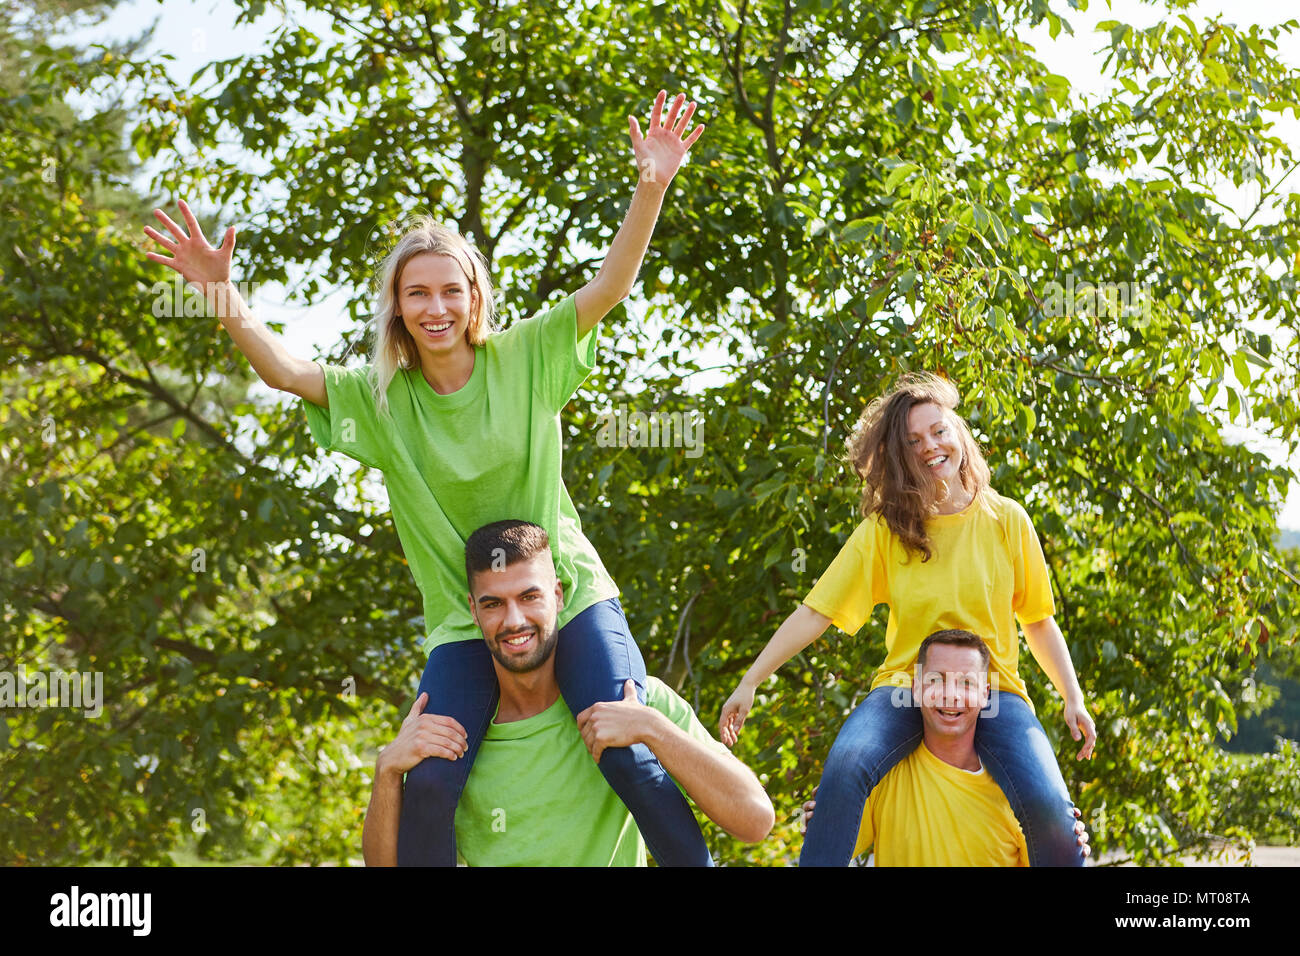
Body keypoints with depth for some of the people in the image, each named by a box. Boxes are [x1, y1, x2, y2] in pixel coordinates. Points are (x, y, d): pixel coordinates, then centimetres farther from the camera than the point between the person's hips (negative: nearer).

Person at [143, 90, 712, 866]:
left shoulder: (525, 358, -2)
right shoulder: (378, 397, 1)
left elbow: (611, 285, -10)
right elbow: (284, 371, -10)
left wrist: (652, 187, -23)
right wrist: (226, 300, -27)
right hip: (465, 620, 1)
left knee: (628, 756, -15)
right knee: (428, 783, -15)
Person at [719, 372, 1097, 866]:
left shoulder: (1005, 520, 2)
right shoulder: (885, 530, 0)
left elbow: (1038, 620, 11)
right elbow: (814, 613, -3)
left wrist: (1074, 699, 3)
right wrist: (749, 682, -9)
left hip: (993, 689, 0)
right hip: (906, 686, 0)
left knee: (1049, 808, -26)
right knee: (844, 768, -33)